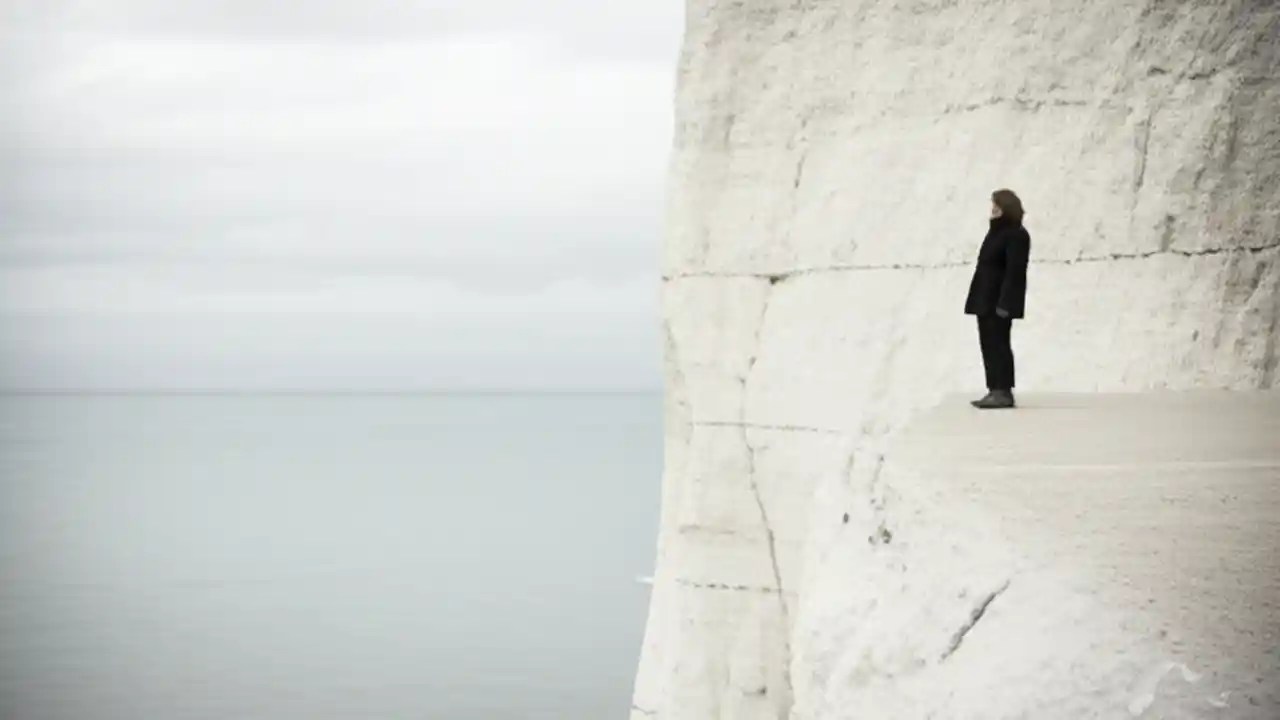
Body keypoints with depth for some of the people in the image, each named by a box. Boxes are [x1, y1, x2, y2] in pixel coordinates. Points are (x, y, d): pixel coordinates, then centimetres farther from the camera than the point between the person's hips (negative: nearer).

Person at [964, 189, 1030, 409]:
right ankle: (995, 391, 13)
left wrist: (1004, 302, -24)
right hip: (986, 300, 10)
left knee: (998, 344, -9)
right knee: (989, 345, 9)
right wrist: (978, 299, 17)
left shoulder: (1016, 235, -11)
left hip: (999, 301, -10)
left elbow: (1015, 271, -18)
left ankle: (1004, 392, -8)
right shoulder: (997, 232, 18)